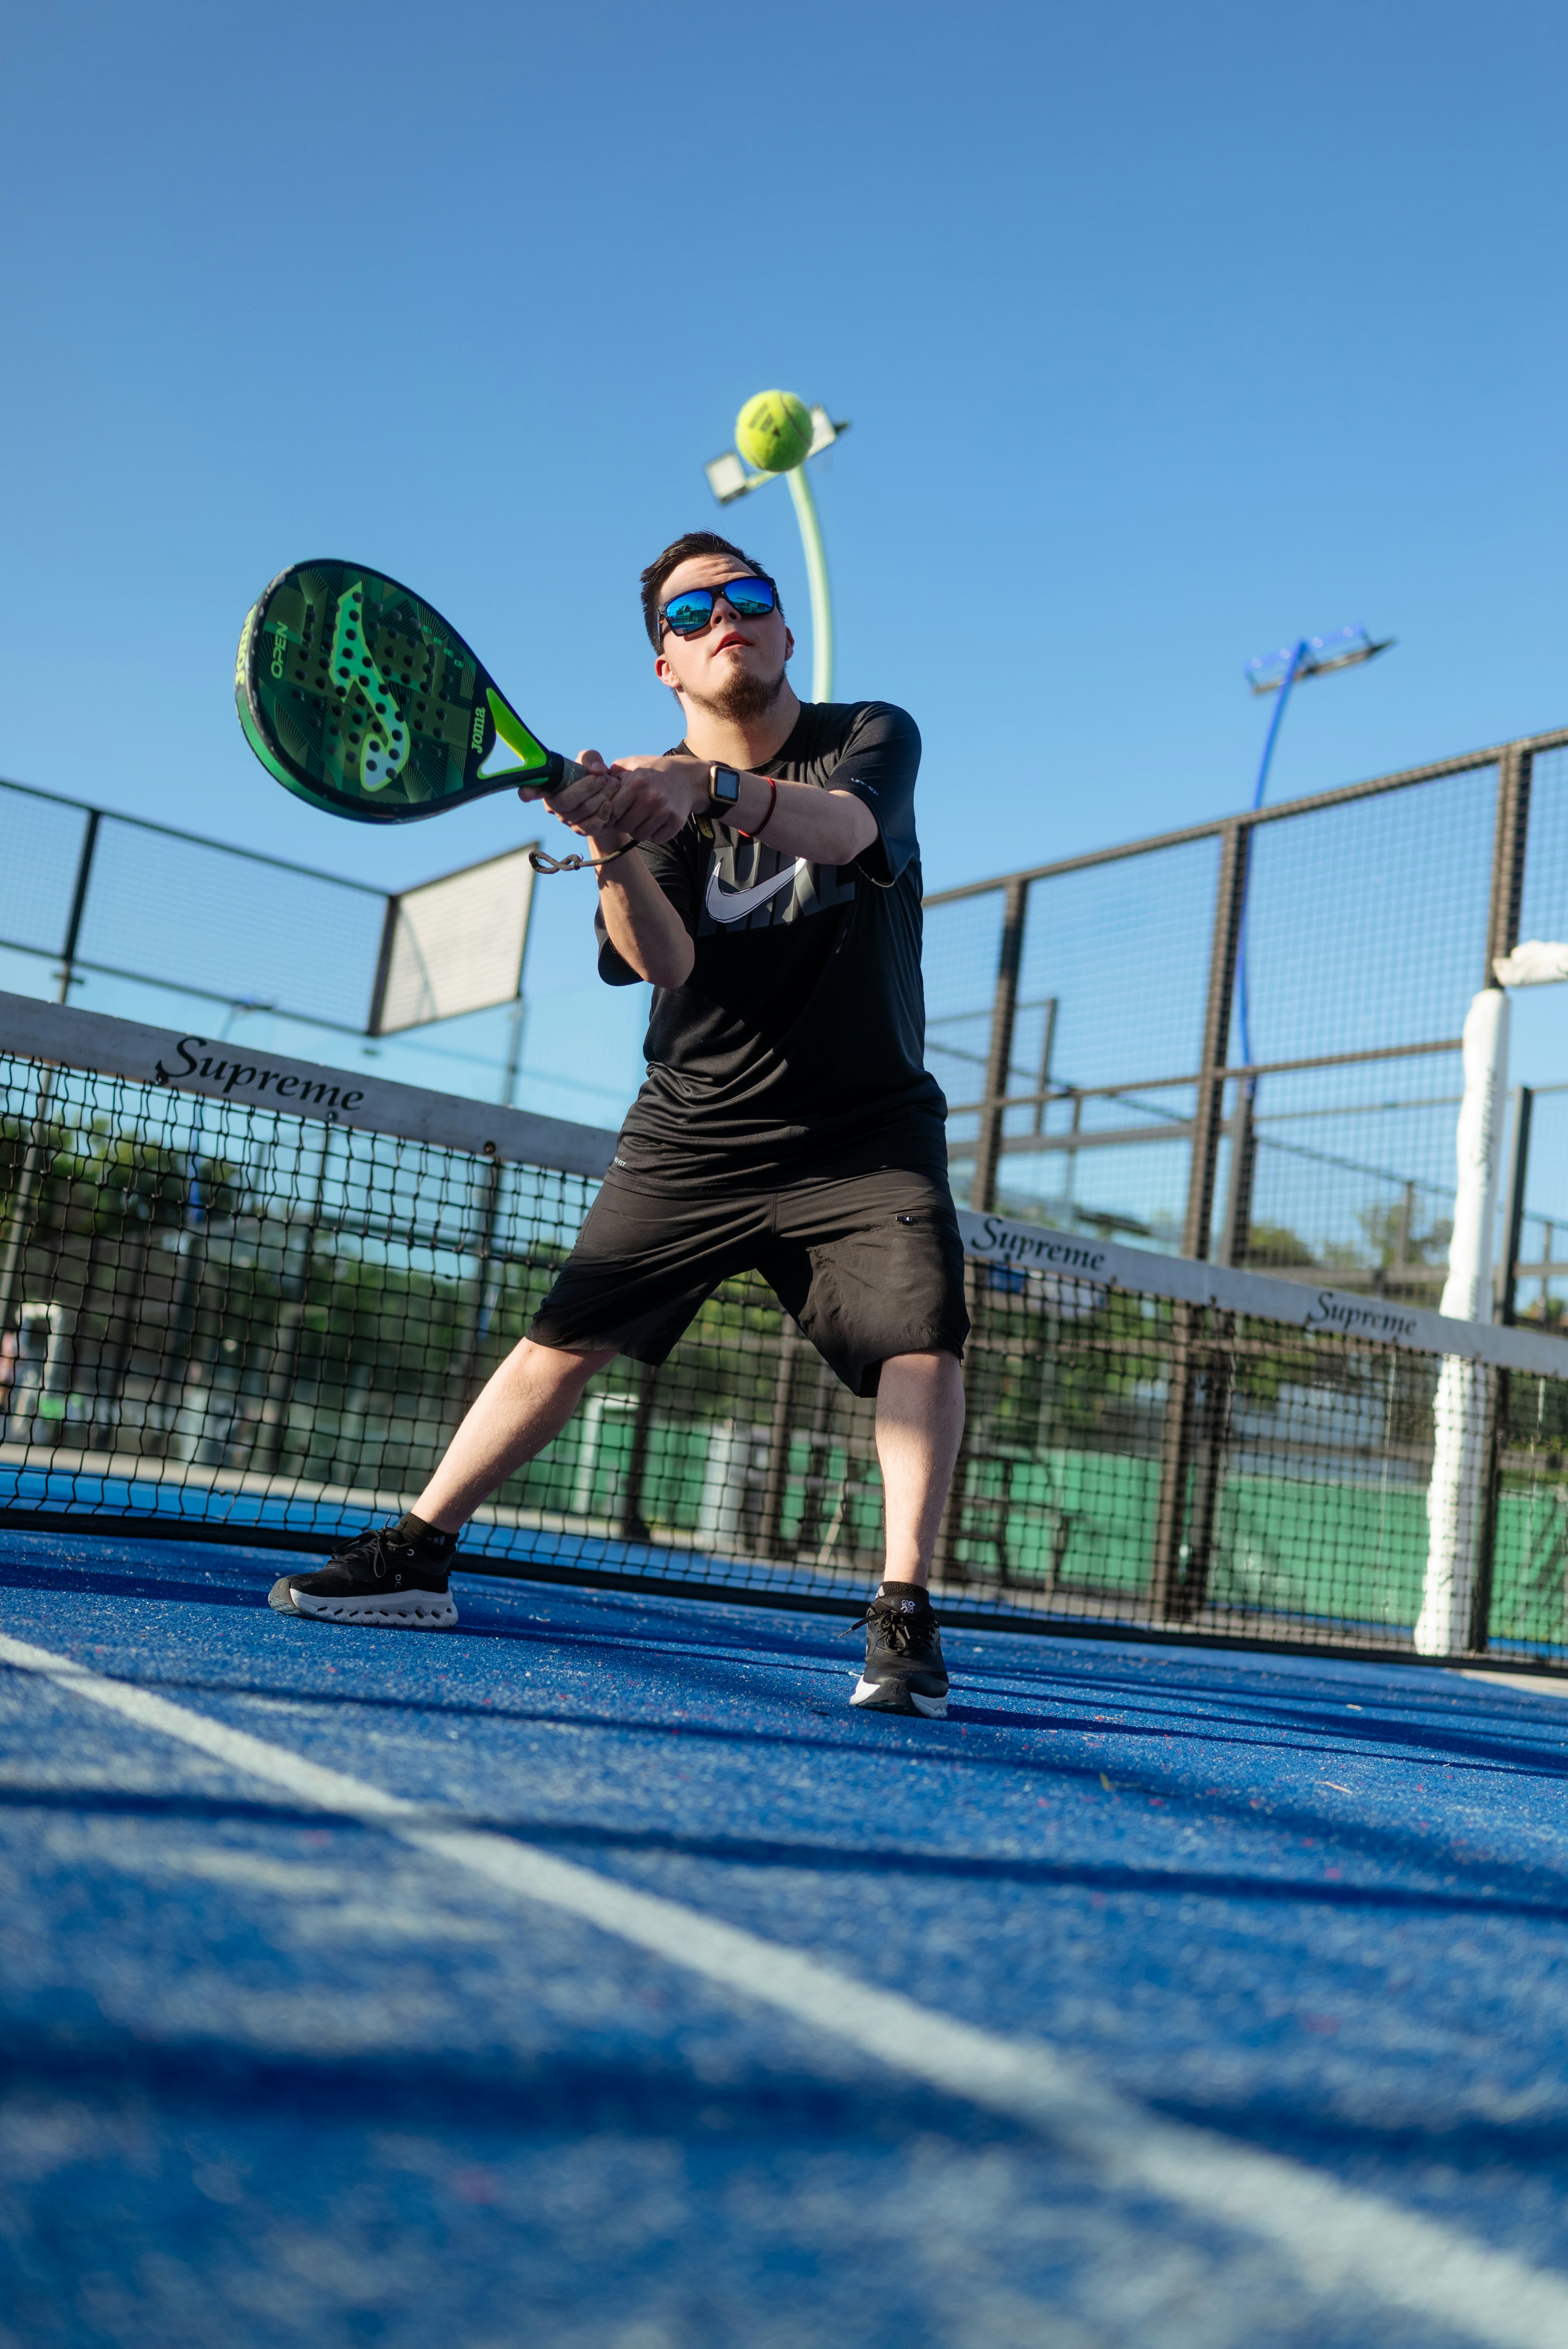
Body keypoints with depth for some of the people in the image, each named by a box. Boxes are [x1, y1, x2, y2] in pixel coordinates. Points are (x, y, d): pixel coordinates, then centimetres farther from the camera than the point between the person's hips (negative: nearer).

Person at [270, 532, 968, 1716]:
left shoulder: (872, 736, -4)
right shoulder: (650, 789, 1)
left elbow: (843, 827, -30)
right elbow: (663, 962, -17)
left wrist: (710, 789, -51)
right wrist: (614, 852, -39)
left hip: (867, 1133, -1)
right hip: (694, 1136, 2)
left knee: (924, 1334, -23)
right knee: (564, 1338, -1)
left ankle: (906, 1609, -18)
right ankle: (416, 1553, 10)